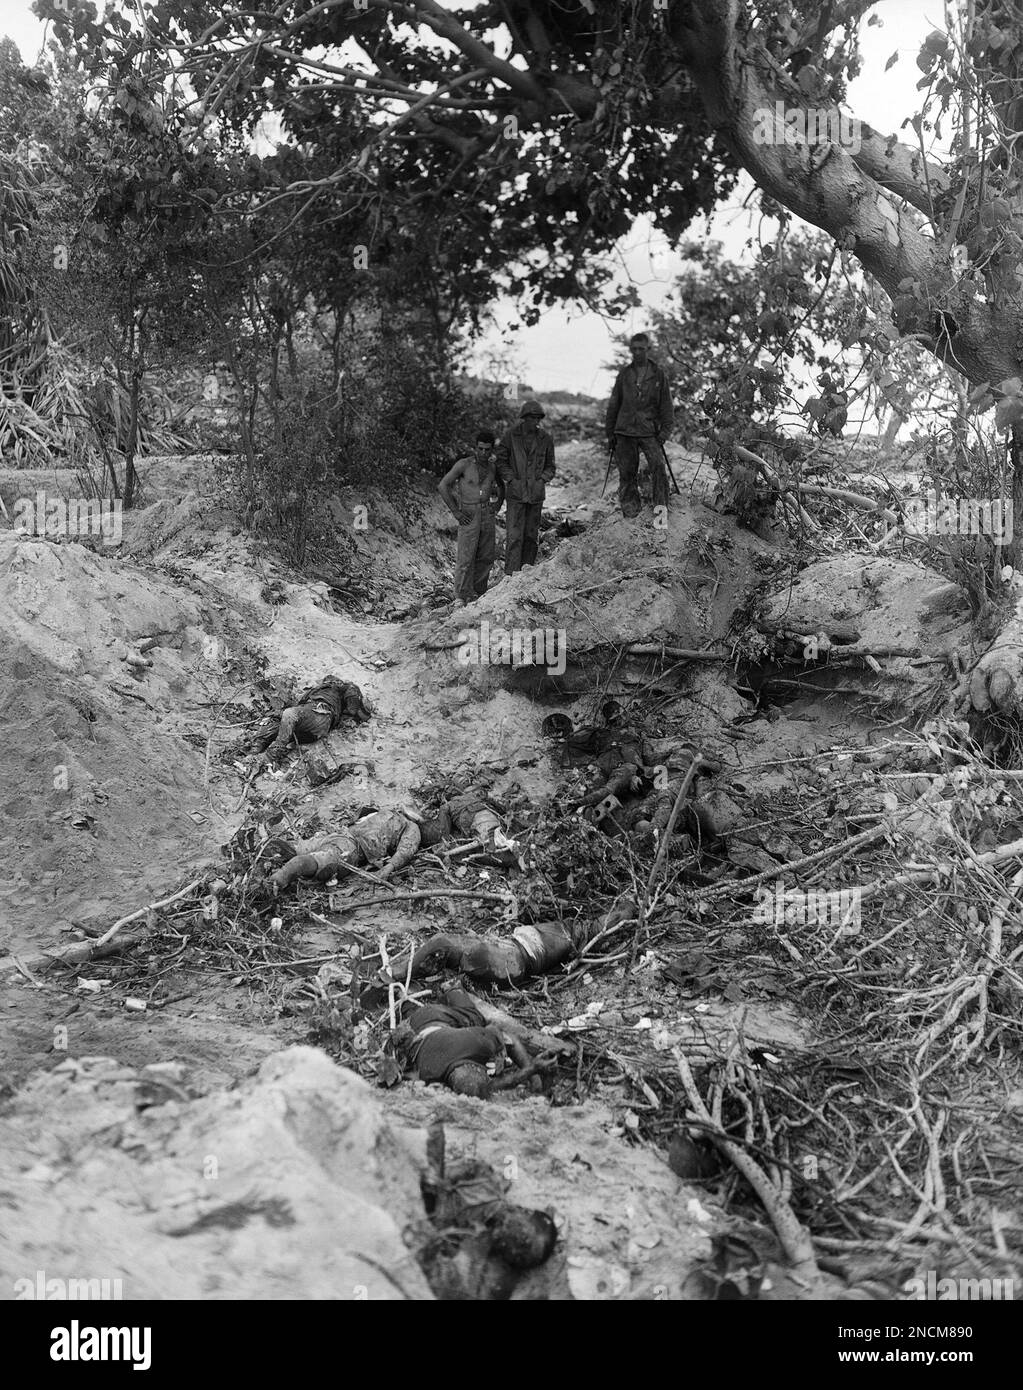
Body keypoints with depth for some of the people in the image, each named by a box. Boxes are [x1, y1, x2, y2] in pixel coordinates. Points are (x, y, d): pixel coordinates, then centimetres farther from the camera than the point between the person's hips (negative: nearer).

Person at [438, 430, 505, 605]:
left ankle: (478, 592, 21)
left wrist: (498, 505, 10)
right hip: (468, 515, -5)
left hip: (487, 515, 5)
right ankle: (463, 596, 0)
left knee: (486, 556, 8)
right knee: (466, 557, -8)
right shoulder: (463, 464, -11)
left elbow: (501, 486, 25)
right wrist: (455, 511, -13)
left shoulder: (493, 467, 4)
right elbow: (442, 486, -12)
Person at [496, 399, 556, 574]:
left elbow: (550, 466, 15)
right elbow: (501, 461, 4)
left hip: (536, 493, 3)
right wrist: (511, 479, -7)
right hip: (516, 493, -3)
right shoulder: (511, 435, -2)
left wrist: (543, 479, -2)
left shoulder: (546, 439, 6)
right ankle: (511, 571, -8)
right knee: (514, 535, -9)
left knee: (531, 534, 8)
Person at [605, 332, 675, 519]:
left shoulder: (658, 375, 6)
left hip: (649, 431, -2)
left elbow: (666, 405, 7)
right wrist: (610, 431, 12)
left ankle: (661, 507, -12)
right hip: (625, 430, 2)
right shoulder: (624, 374, 11)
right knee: (627, 472, 3)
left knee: (658, 467, -17)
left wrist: (665, 430, -3)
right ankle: (630, 509, 13)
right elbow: (614, 404, 16)